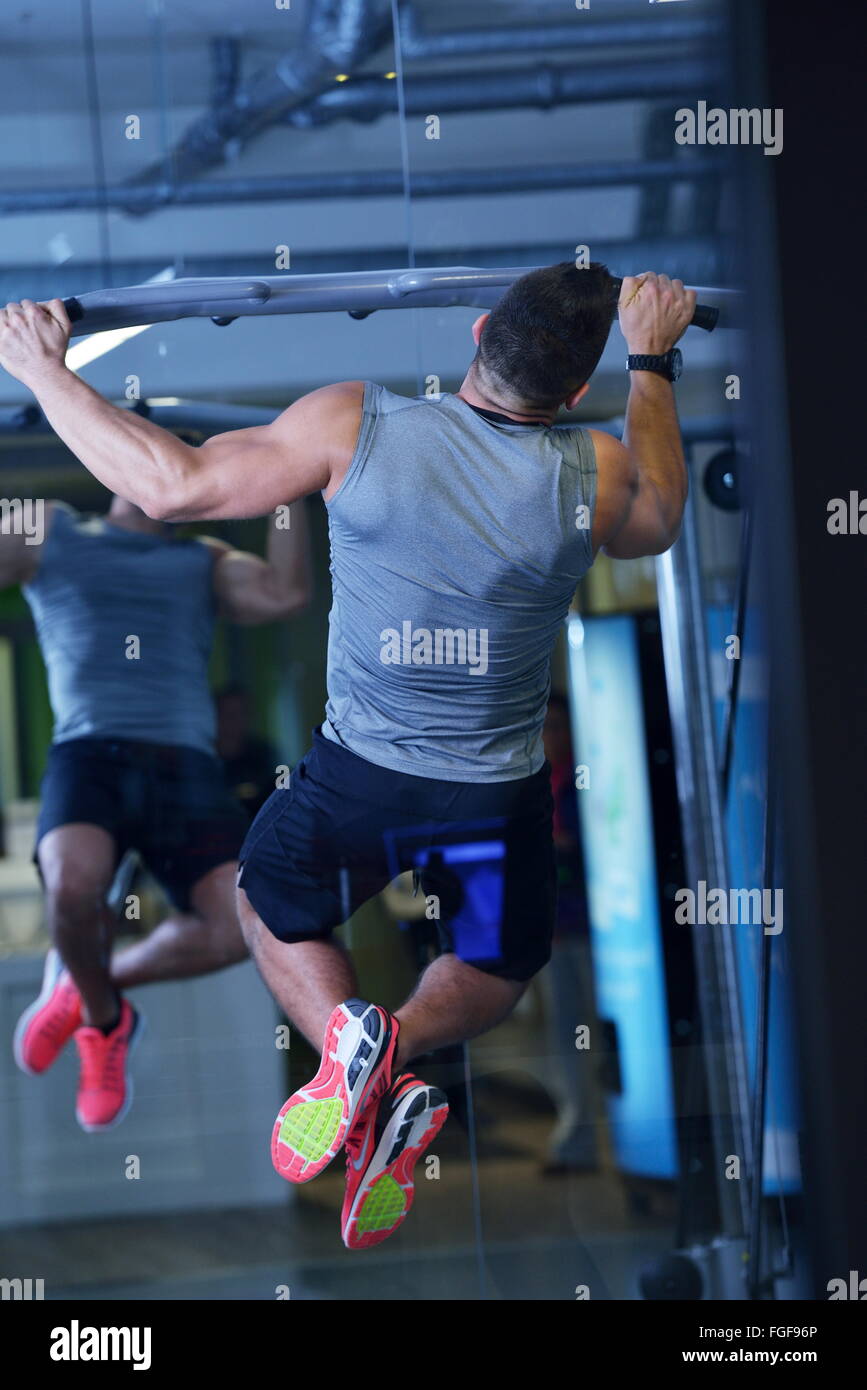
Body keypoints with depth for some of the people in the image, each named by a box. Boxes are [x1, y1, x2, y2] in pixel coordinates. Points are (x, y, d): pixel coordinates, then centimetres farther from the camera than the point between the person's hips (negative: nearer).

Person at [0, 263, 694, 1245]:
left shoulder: (354, 426, -19)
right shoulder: (595, 474, -13)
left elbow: (172, 484, -13)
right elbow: (657, 523, 13)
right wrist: (653, 360, 24)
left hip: (356, 780, -1)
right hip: (501, 797, 1)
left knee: (270, 903, 29)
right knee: (496, 966, 29)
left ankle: (347, 1034, -5)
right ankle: (403, 1041, -7)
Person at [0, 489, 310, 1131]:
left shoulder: (207, 561, 25)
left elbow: (282, 596, 6)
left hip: (187, 766, 2)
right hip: (90, 756, -2)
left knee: (239, 926, -20)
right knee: (74, 884, -34)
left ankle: (92, 986, 9)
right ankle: (102, 1016, 1)